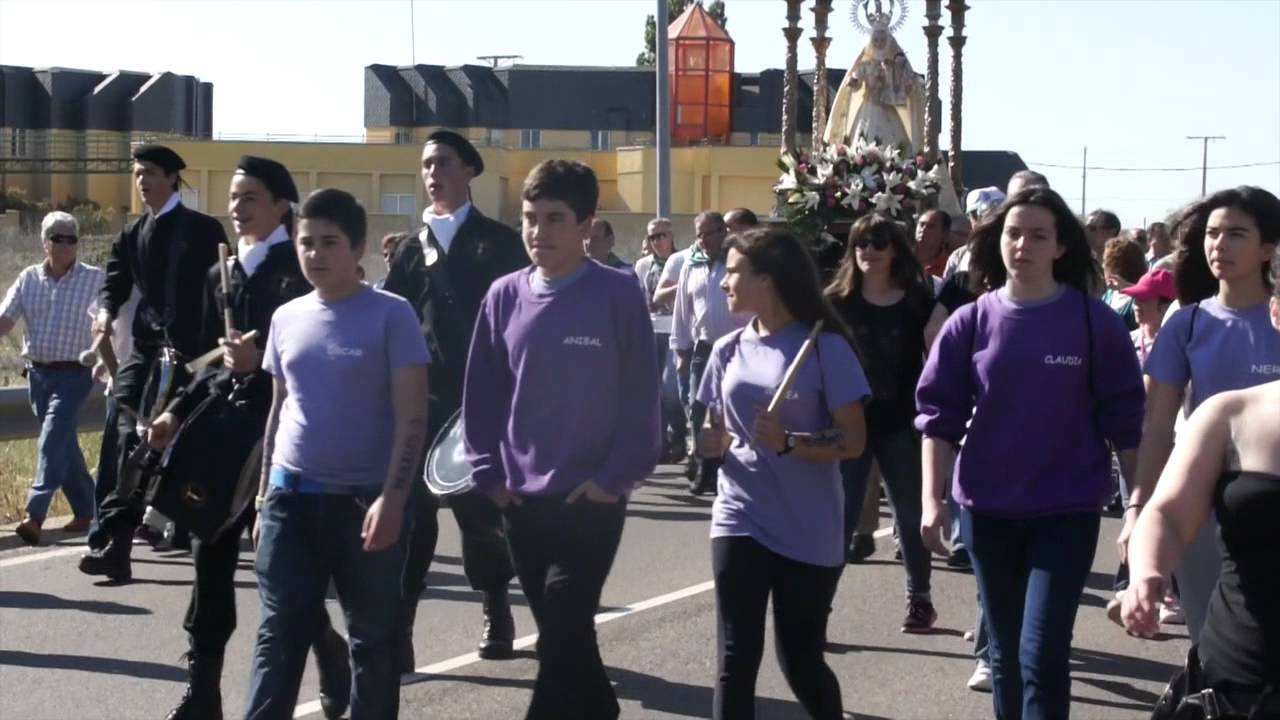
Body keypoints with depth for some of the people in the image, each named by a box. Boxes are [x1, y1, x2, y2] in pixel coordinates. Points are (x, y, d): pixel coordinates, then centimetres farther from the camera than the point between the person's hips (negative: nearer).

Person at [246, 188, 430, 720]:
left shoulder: (391, 316, -7)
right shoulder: (286, 318, 8)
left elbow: (411, 416, -10)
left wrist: (392, 498, -18)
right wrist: (264, 495, 15)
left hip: (364, 499, -4)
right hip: (291, 498, 4)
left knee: (373, 638, 8)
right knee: (278, 635, 2)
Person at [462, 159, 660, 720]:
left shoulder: (619, 294, -8)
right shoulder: (505, 296, 3)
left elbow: (640, 396, -7)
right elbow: (482, 393, 9)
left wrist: (616, 477, -11)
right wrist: (488, 472, 3)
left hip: (592, 499, -4)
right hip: (522, 500, 4)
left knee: (562, 637, -8)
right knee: (562, 634, 15)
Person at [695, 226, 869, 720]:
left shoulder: (825, 347, -9)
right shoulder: (728, 350, 6)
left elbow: (853, 441, -10)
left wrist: (789, 443, -25)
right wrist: (712, 443, -7)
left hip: (808, 533, -3)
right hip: (740, 521, 3)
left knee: (801, 661, 7)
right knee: (735, 660, -3)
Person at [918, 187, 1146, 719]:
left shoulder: (1094, 321, -6)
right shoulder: (970, 322, -1)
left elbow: (1124, 419, -2)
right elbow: (939, 415, 2)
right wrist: (932, 499, -5)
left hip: (1068, 509, -3)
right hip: (987, 507, 3)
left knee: (1042, 652, -10)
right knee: (1005, 651, 14)